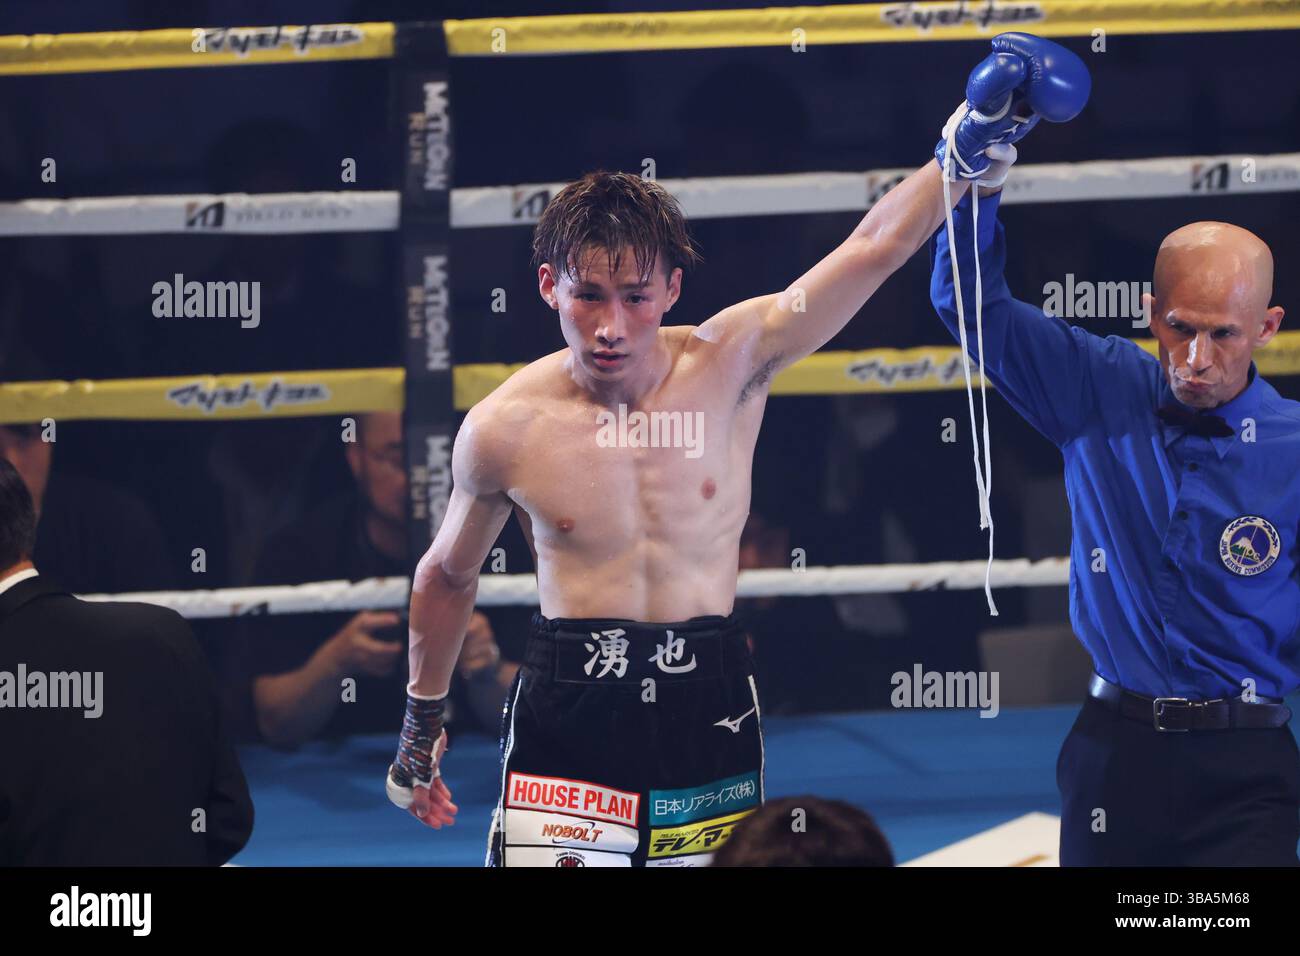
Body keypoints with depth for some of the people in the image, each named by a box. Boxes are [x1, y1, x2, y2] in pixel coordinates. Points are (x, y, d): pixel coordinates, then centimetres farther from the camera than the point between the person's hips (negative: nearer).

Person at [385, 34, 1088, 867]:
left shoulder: (731, 363, -6)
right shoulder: (505, 430, -6)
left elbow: (875, 245, -10)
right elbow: (447, 576, 12)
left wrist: (971, 150, -24)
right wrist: (422, 722, 22)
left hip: (708, 706, 2)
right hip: (565, 719, -1)